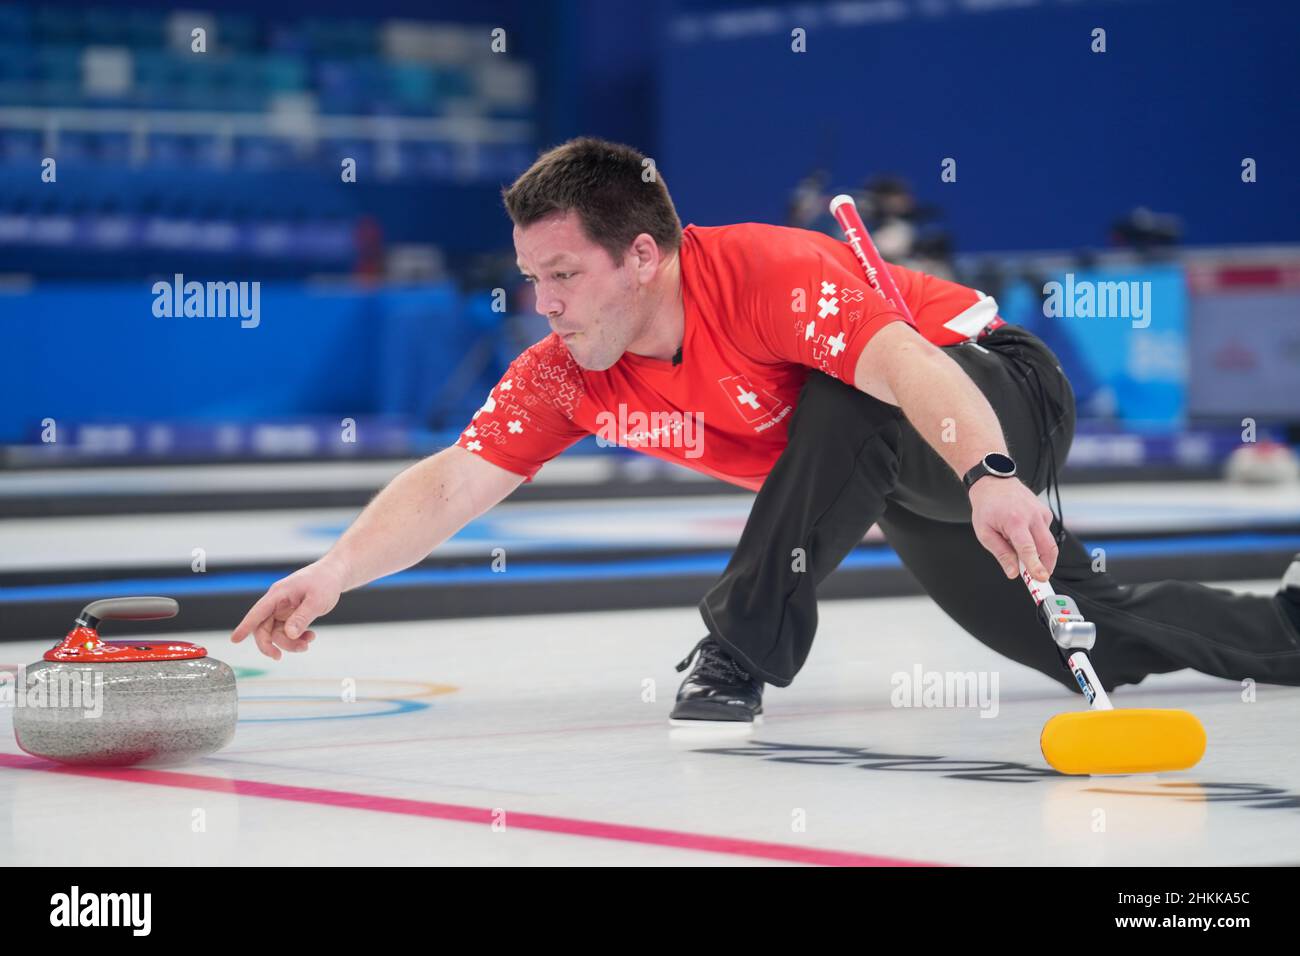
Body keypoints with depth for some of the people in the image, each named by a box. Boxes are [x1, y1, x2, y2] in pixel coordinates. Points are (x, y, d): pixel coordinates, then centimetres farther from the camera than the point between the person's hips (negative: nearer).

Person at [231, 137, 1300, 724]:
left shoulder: (767, 274, -35)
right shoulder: (568, 375, -13)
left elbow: (910, 365, -48)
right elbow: (452, 483, -16)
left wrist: (991, 479, -64)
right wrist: (335, 571, -31)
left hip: (996, 398, -8)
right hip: (901, 493, 8)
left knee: (842, 405, -39)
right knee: (1092, 642, 16)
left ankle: (743, 653, -29)